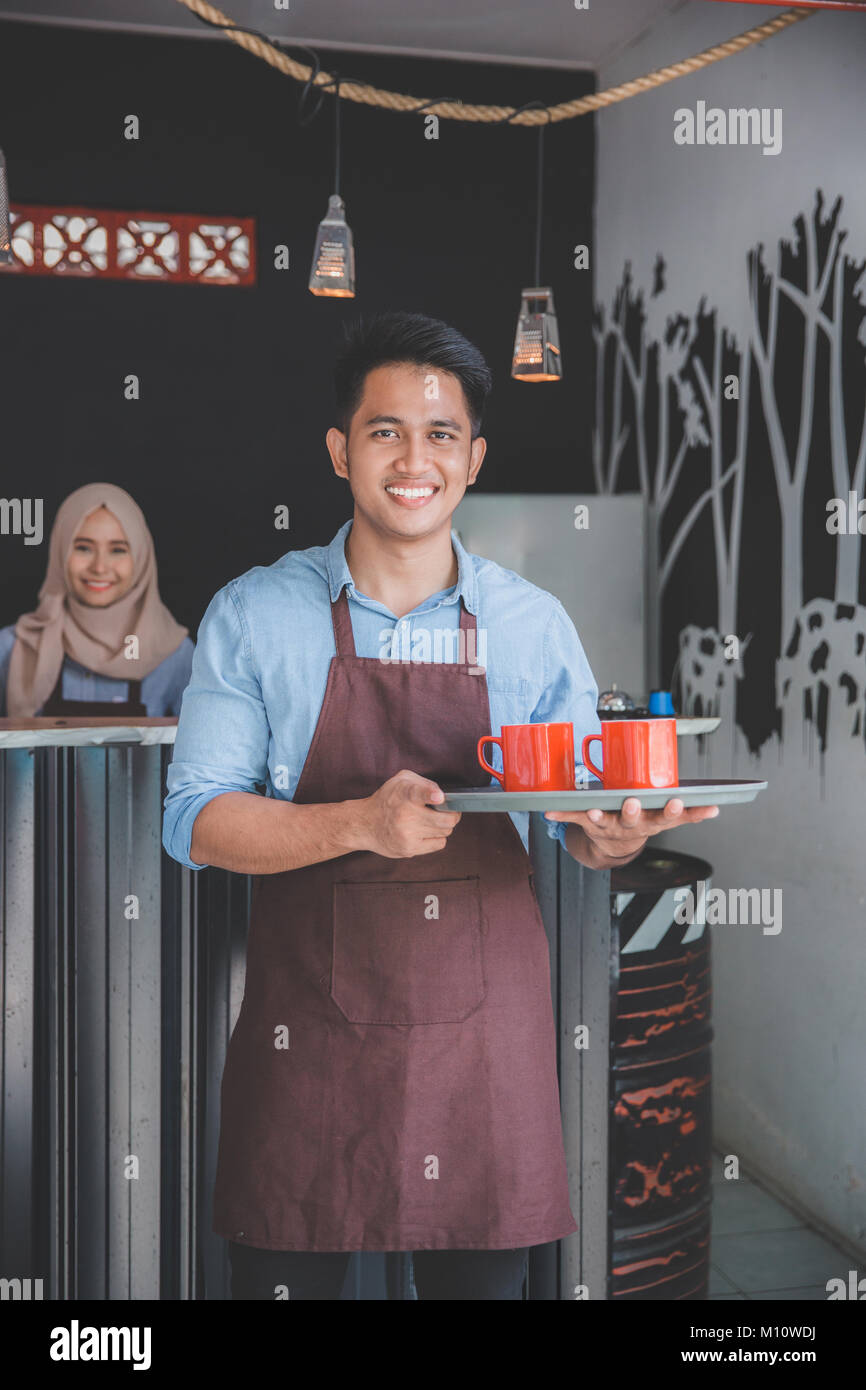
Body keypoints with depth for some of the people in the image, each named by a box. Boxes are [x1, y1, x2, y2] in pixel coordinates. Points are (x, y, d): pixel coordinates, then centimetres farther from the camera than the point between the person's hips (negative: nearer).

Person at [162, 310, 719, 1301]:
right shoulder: (253, 615, -1)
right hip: (308, 1023, -1)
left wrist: (615, 836, -16)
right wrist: (362, 823, -22)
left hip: (485, 1024, 1)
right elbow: (195, 821, -6)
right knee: (284, 1273, 8)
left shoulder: (535, 625, 2)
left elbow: (582, 821, 8)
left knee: (483, 1275, 11)